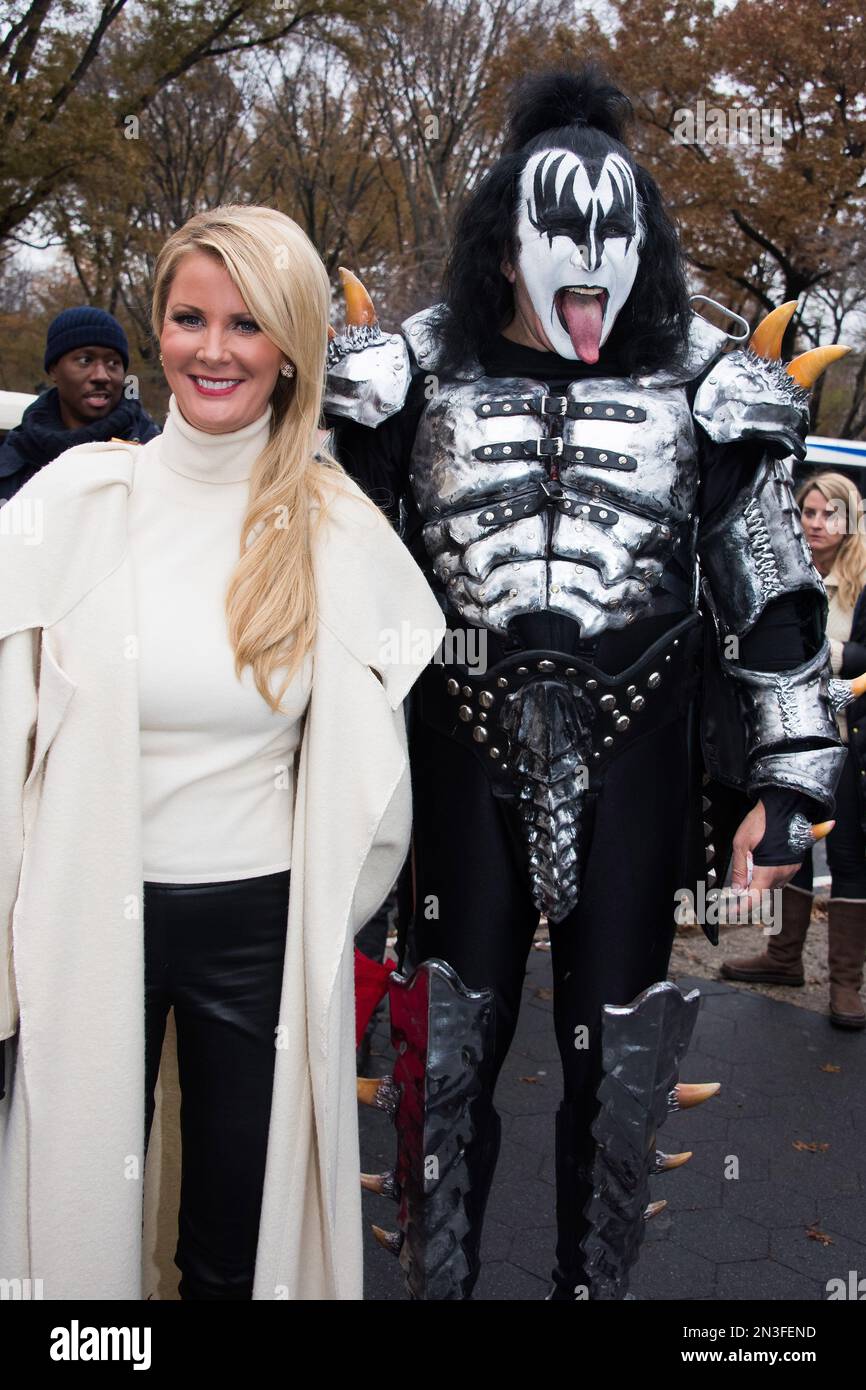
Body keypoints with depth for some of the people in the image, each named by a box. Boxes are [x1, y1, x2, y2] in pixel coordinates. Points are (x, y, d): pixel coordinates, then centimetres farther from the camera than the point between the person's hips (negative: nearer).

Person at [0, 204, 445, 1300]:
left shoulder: (339, 529, -2)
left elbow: (370, 771, 5)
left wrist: (325, 930, 8)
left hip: (258, 927, 1)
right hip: (88, 917, 0)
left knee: (239, 1244, 16)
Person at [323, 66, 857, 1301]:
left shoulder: (698, 382, 3)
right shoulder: (421, 373, 3)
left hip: (634, 747, 0)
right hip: (465, 739, 0)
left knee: (617, 1042, 10)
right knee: (451, 1030, 9)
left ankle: (597, 1281, 34)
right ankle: (435, 1275, 34)